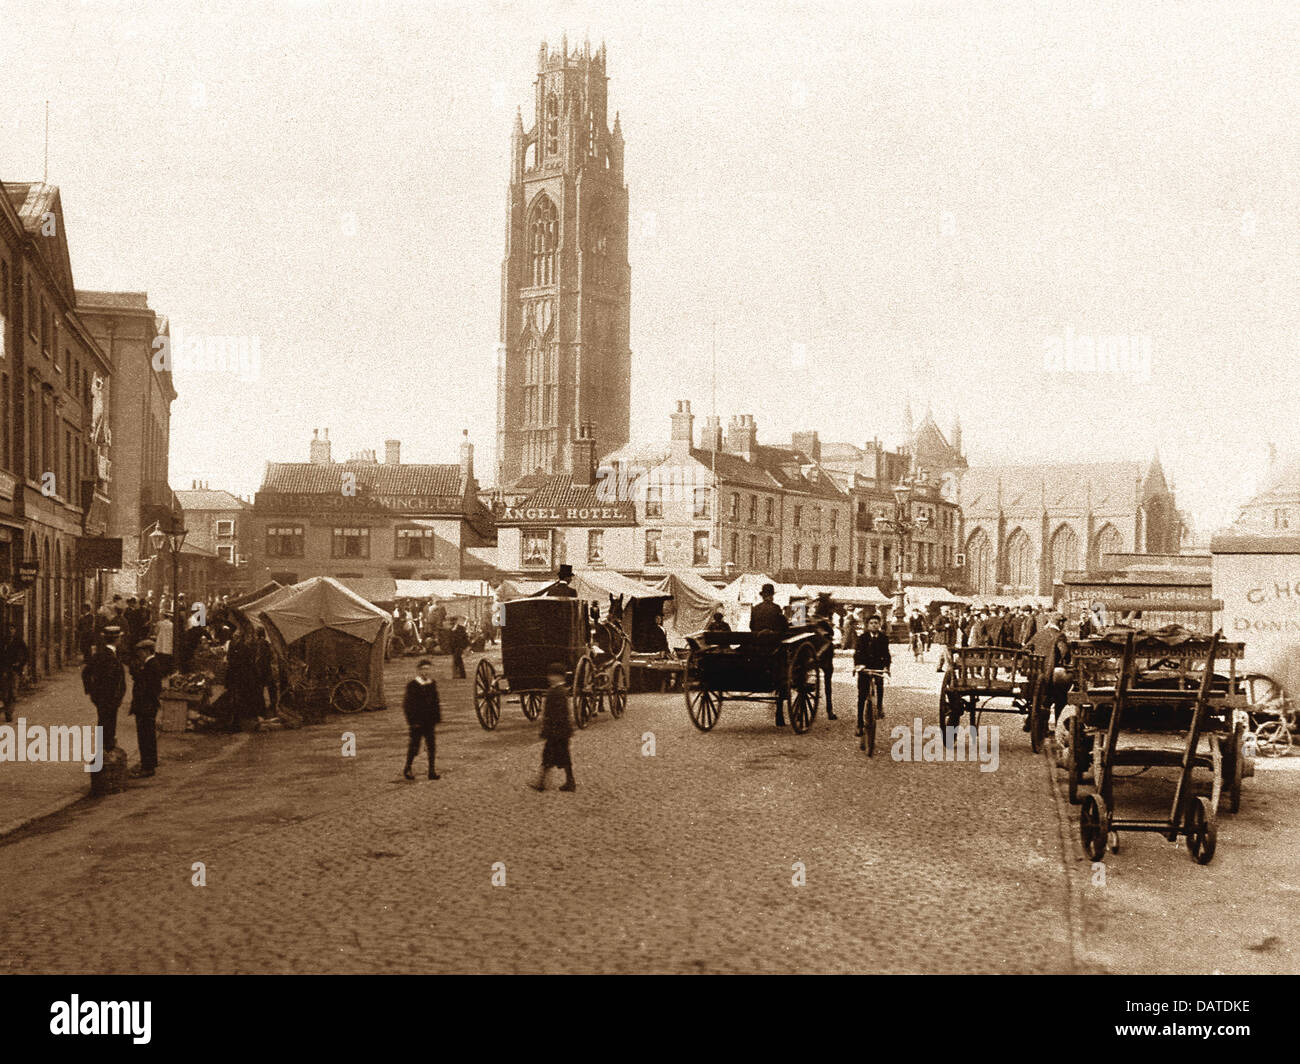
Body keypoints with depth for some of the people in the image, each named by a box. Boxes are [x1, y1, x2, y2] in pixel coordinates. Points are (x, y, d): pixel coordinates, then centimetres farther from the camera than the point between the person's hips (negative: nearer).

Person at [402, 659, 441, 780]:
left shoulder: (432, 685, 9)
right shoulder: (412, 686, -8)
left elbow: (436, 703, 15)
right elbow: (406, 704, -9)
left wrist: (438, 718, 7)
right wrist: (412, 720, -13)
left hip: (429, 721, 5)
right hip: (417, 722, -5)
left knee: (431, 746, 4)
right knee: (414, 746, 1)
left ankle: (432, 771, 11)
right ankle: (407, 770, 18)